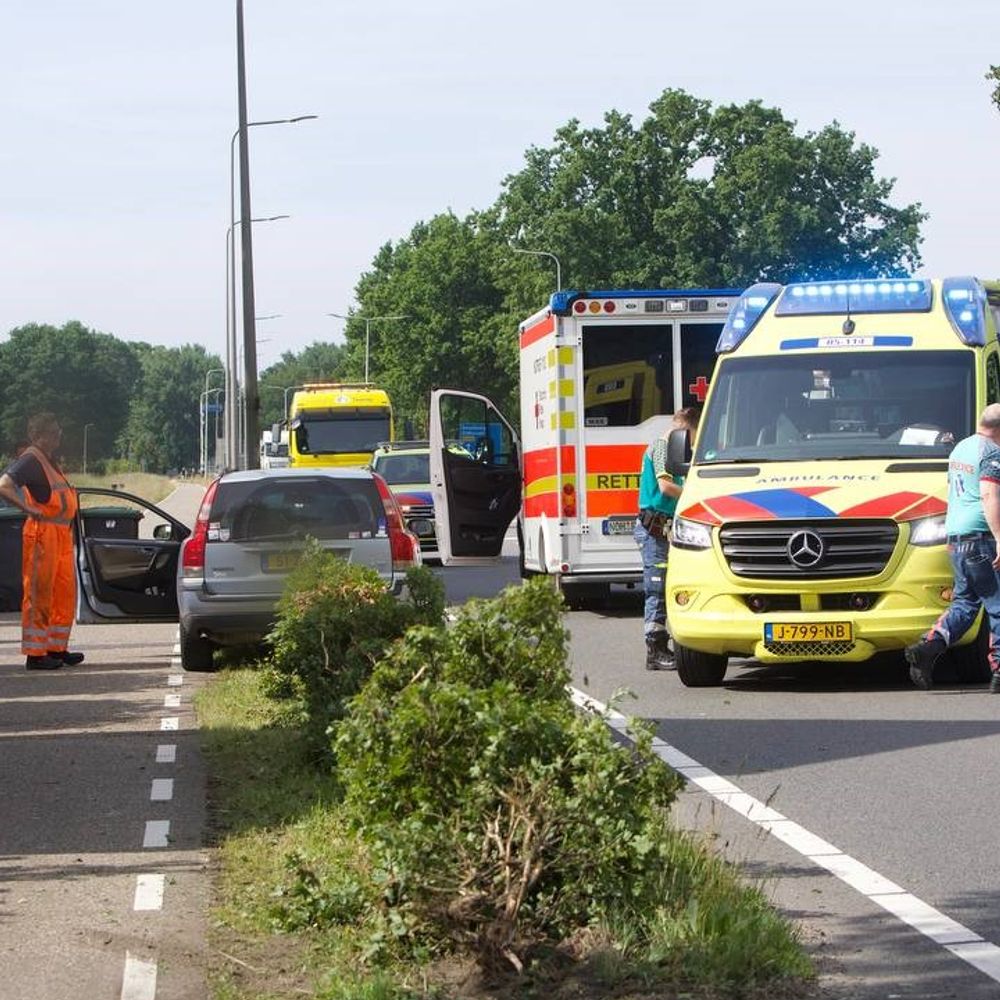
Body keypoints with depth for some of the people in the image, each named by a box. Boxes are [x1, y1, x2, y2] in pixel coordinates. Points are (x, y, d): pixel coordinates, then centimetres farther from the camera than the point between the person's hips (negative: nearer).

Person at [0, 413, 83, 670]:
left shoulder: (50, 462, 18)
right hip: (42, 532, -10)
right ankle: (35, 654, -3)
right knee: (39, 594, -6)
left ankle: (57, 649, 21)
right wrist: (29, 509, -22)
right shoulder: (30, 460, -11)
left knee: (65, 593, 13)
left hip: (61, 533, 10)